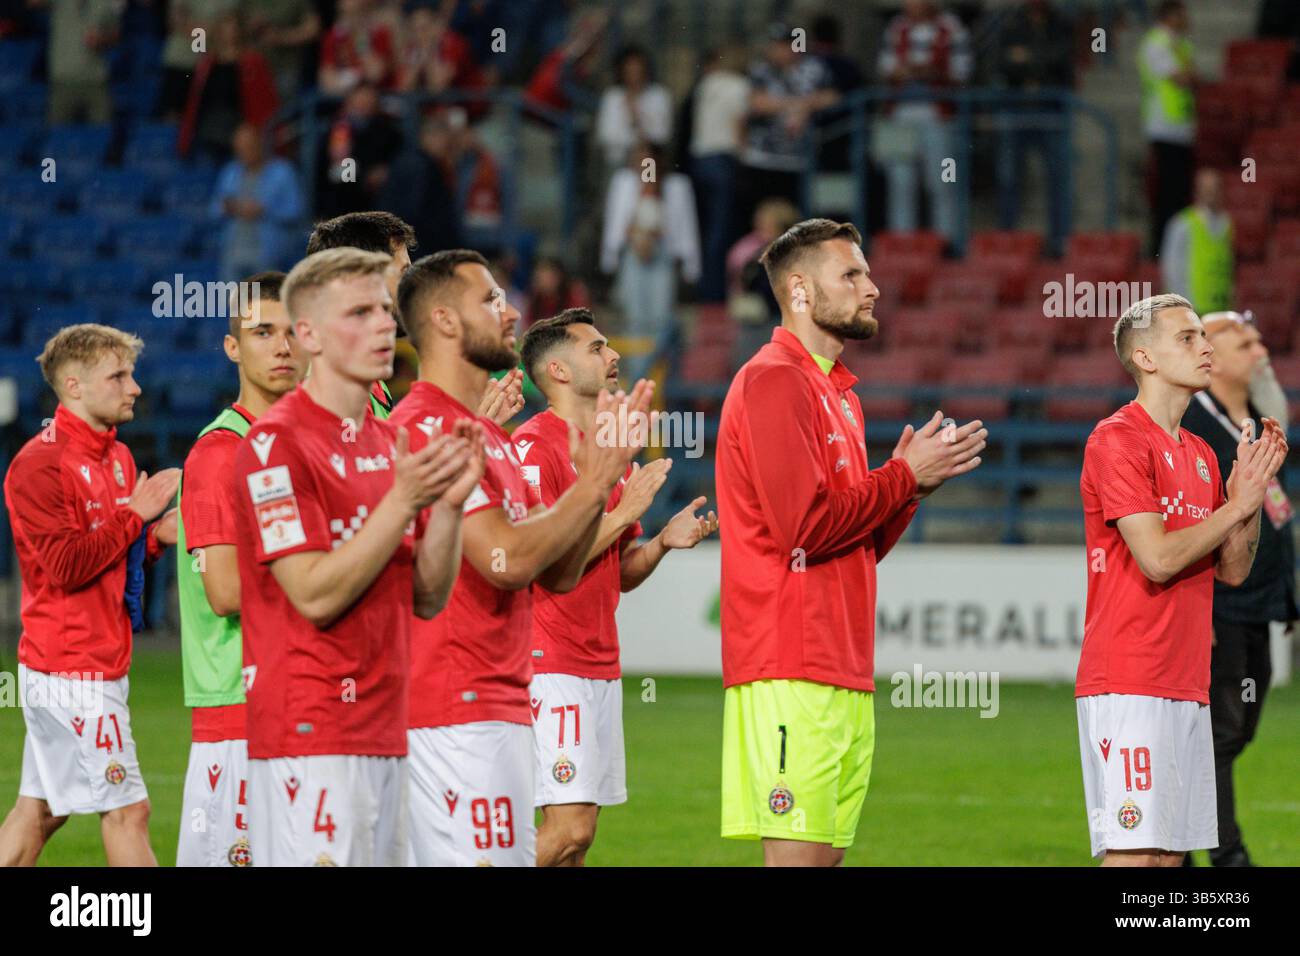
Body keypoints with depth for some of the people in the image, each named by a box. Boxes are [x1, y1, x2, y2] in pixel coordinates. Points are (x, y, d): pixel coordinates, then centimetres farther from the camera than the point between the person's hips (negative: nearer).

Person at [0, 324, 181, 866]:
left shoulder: (116, 458, 15)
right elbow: (67, 567, -19)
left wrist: (155, 537, 2)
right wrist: (133, 516, -15)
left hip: (99, 667, 9)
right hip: (72, 669, -9)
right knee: (127, 809, -7)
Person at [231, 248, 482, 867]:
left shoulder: (391, 443, 15)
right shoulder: (277, 444, -10)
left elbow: (427, 598, 12)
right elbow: (316, 595, -17)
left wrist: (449, 502, -3)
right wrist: (402, 500, -19)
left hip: (384, 735, 8)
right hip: (311, 737, -8)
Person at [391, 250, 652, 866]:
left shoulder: (490, 436, 20)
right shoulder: (427, 427, -12)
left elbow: (559, 573, 17)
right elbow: (506, 558, -20)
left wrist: (603, 472, 8)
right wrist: (592, 486, -9)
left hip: (502, 708, 10)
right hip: (458, 715, -10)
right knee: (485, 862, -13)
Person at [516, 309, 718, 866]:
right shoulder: (535, 446, -10)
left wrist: (663, 542, 2)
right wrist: (625, 511, -14)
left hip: (601, 667, 9)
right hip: (551, 665, -9)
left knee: (577, 830, 6)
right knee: (571, 828, -16)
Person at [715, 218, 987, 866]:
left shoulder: (839, 393, 22)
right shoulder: (774, 381, -9)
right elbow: (805, 526, -19)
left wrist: (912, 482, 6)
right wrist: (904, 477, -8)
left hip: (846, 672, 10)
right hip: (793, 671, -10)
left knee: (828, 851, 8)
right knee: (799, 854, -12)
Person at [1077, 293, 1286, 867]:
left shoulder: (1200, 455, 18)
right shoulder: (1117, 440, -8)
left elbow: (1232, 571, 15)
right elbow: (1158, 558, -16)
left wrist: (1253, 487, 4)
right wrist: (1237, 505, -6)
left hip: (1187, 687, 9)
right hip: (1129, 686, -9)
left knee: (1172, 849, 7)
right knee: (1135, 853, -13)